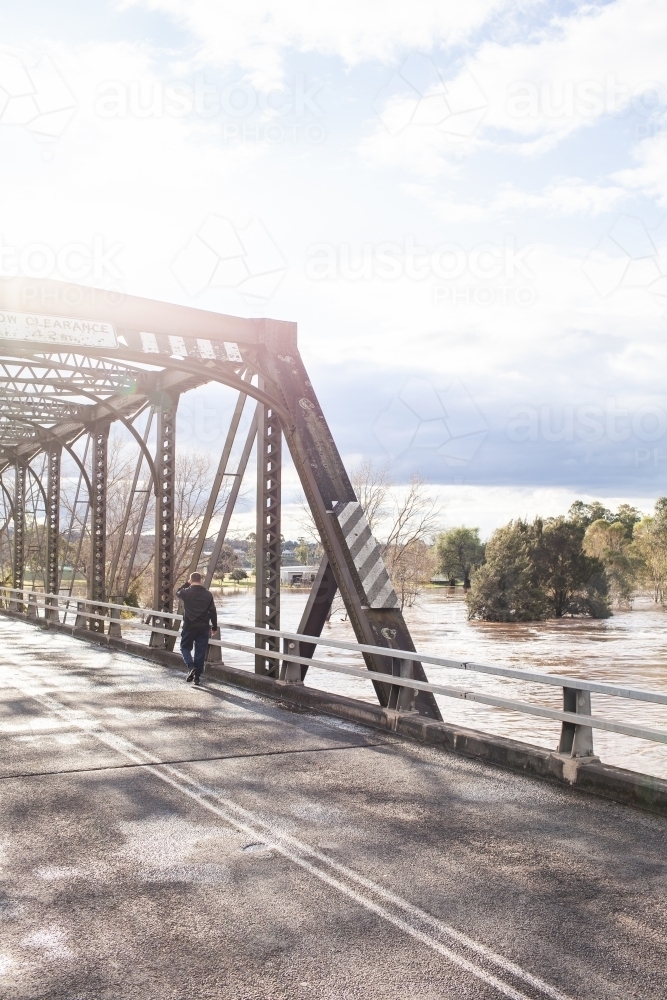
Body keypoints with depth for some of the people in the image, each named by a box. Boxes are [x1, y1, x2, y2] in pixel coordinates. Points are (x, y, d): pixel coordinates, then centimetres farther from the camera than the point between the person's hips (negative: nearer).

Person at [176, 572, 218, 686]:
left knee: (185, 647, 16)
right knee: (200, 652, 9)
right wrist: (214, 627, 10)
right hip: (203, 628, 2)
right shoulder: (208, 594, -2)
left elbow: (177, 593, 17)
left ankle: (191, 667, -8)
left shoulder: (186, 592, -8)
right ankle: (197, 677, 12)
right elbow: (213, 612, 2)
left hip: (189, 627, -2)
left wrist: (187, 584, 20)